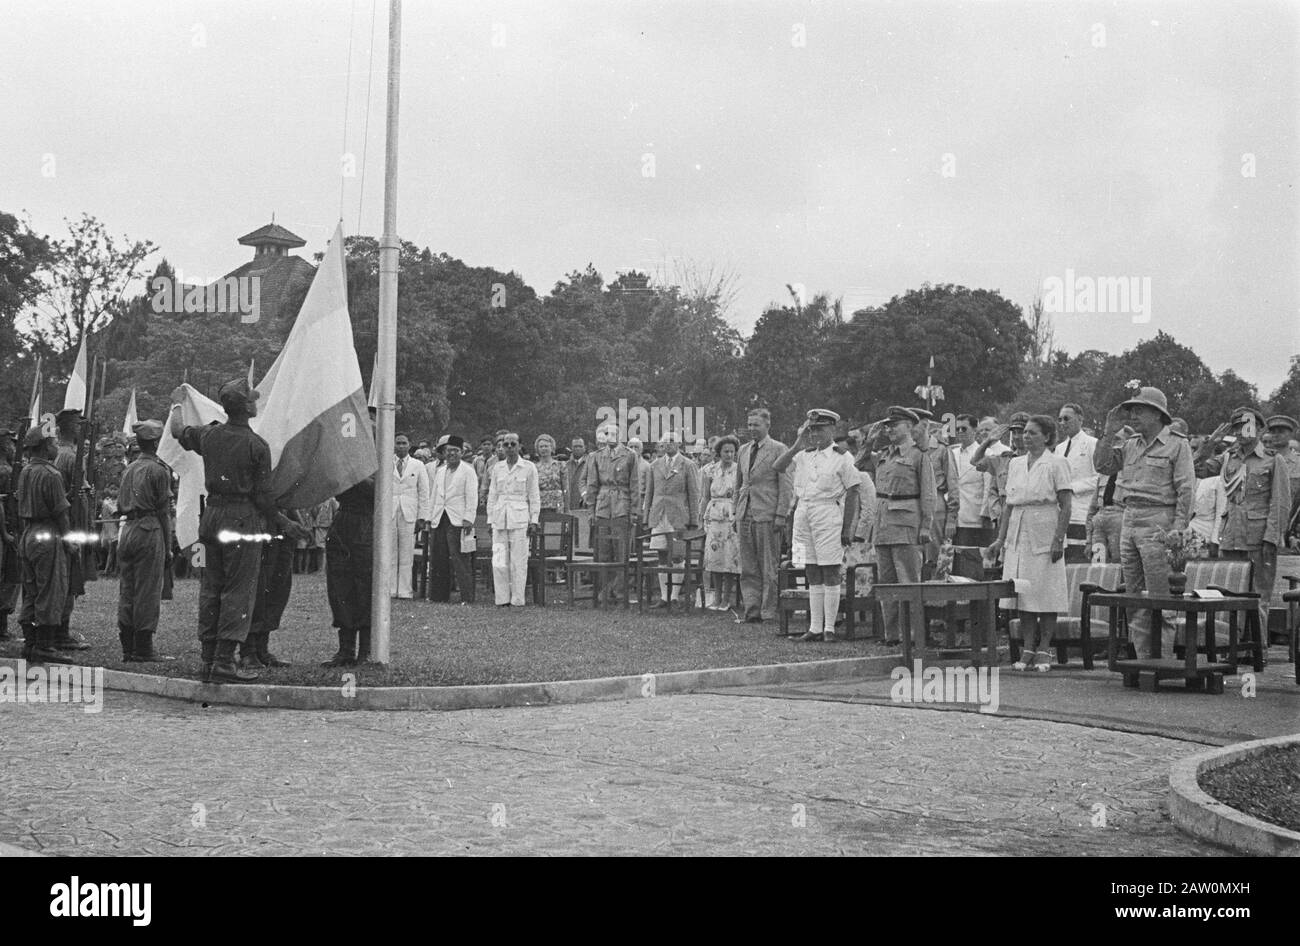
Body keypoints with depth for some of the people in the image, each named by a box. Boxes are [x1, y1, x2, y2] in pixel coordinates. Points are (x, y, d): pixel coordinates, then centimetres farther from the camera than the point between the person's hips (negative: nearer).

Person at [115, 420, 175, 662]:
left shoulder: (128, 469, 14)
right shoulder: (159, 470, -7)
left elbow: (120, 506, 14)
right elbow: (164, 512, -7)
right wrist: (168, 547, -5)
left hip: (126, 530, 7)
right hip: (149, 533, -7)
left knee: (126, 592, 9)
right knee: (148, 593, -3)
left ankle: (128, 648, 13)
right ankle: (143, 649, -2)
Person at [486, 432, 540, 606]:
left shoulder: (529, 468, 2)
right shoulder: (497, 468, 11)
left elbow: (534, 497, 3)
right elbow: (492, 495, 15)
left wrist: (534, 521, -2)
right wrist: (490, 519, 10)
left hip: (519, 519, -3)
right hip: (500, 519, 3)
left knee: (518, 562, -2)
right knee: (499, 563, -3)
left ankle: (517, 600, 6)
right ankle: (502, 599, 6)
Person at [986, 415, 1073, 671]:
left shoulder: (1057, 463, -2)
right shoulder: (1015, 464, 14)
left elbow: (1066, 506, -7)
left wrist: (1059, 539, -15)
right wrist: (1000, 539, 9)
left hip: (1045, 534, -5)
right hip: (1018, 535, 5)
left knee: (1046, 592, -3)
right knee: (1022, 593, 3)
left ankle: (1044, 650, 3)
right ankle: (1027, 649, 7)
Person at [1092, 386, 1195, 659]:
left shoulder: (1177, 444, -2)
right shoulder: (1129, 444, 15)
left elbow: (1186, 489, -7)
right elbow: (1102, 466, 10)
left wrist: (1178, 528, -14)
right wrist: (1109, 433, 3)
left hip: (1158, 523, -7)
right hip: (1129, 520, 7)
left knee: (1158, 596, -7)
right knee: (1133, 595, 8)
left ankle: (1162, 657, -4)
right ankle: (1141, 656, 13)